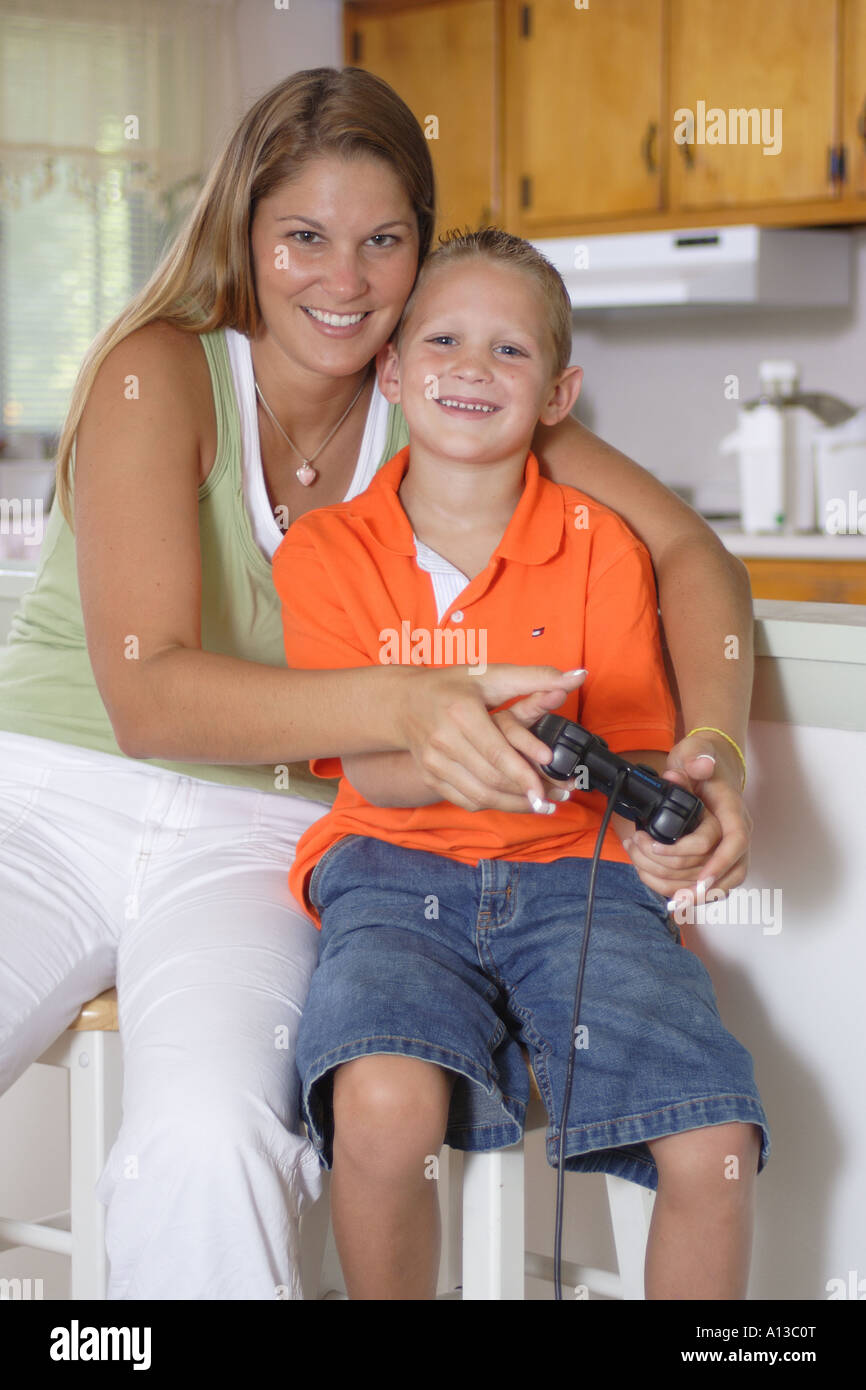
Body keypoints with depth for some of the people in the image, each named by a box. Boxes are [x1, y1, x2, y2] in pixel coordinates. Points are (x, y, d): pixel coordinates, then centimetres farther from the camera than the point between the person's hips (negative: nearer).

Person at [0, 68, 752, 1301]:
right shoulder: (160, 373, -8)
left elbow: (688, 550, 1)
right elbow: (147, 695, -18)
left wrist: (714, 746, -21)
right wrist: (403, 708, -35)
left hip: (254, 836, 2)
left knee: (208, 1143, -32)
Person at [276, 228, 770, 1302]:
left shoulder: (599, 549, 7)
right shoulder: (327, 549, 4)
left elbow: (637, 749, 4)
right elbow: (370, 768, -4)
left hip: (570, 871, 1)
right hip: (396, 865, -1)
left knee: (715, 1147, -20)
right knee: (383, 1105, -33)